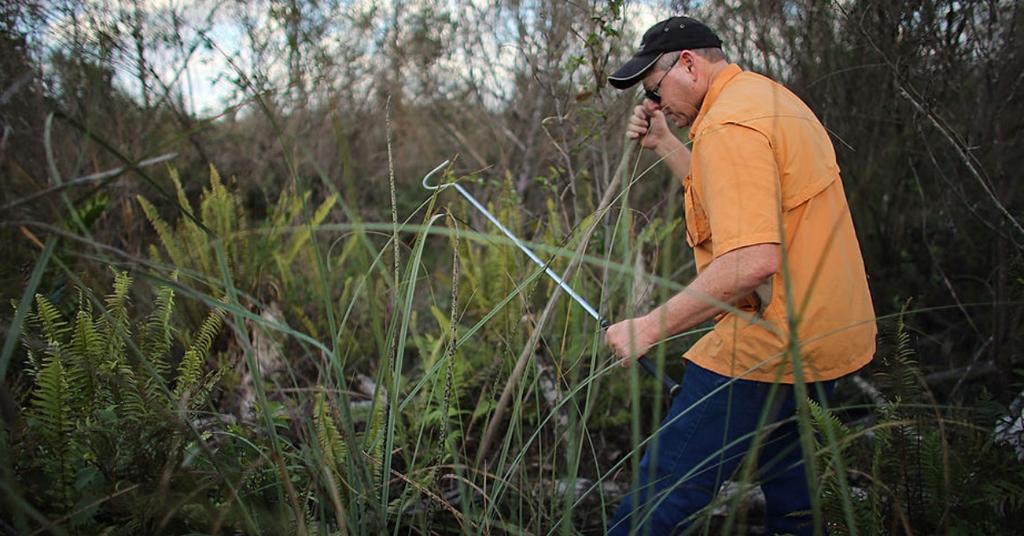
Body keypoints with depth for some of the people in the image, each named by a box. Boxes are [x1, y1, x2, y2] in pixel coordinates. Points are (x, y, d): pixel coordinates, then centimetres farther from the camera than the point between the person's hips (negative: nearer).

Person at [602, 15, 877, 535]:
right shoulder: (769, 97, 14)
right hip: (826, 332, 11)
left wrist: (649, 327, -27)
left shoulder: (728, 126, -19)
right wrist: (665, 144, 16)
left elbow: (754, 260, -30)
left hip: (772, 346, -11)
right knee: (785, 485, 27)